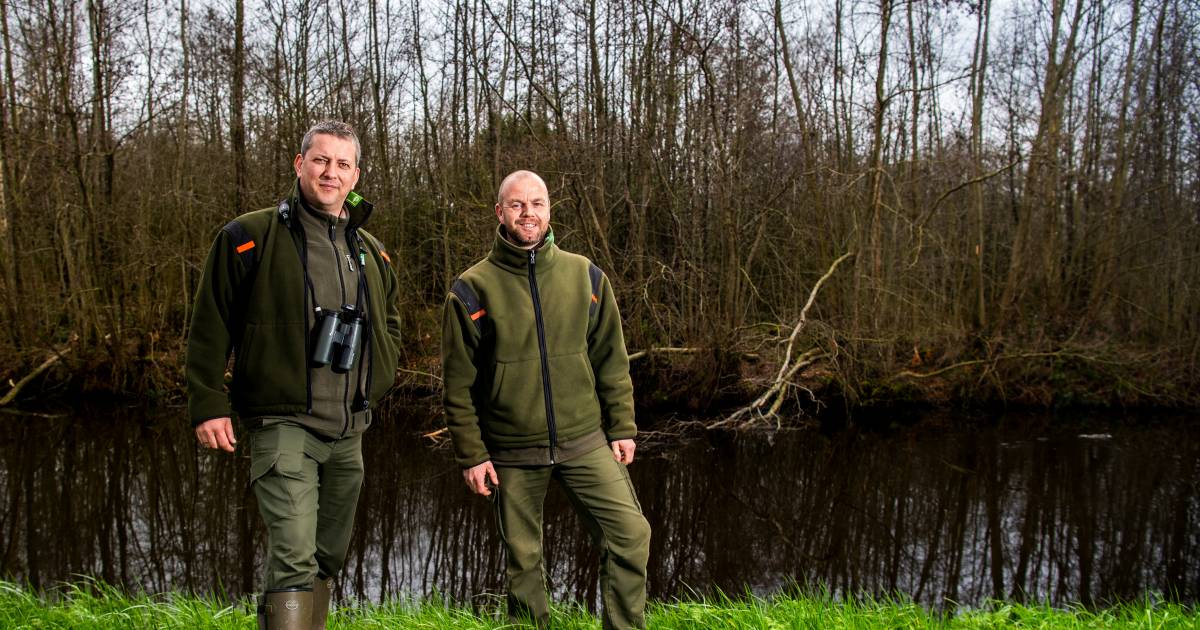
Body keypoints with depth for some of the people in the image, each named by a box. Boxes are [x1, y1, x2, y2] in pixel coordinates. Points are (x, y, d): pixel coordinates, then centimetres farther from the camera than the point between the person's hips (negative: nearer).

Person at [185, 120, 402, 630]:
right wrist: (208, 404, -8)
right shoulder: (250, 238, -5)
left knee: (329, 555, 16)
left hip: (349, 430, 6)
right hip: (284, 423, -6)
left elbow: (389, 321, 26)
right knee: (294, 555, -17)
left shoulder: (370, 252, 12)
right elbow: (209, 327, -4)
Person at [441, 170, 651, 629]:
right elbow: (458, 384, -2)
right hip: (513, 455, -1)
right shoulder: (473, 290, -4)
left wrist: (621, 427, 5)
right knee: (523, 561, 9)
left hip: (585, 441, 2)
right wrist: (471, 454, -4)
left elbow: (612, 361, 8)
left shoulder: (585, 276, 3)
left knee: (630, 535, -8)